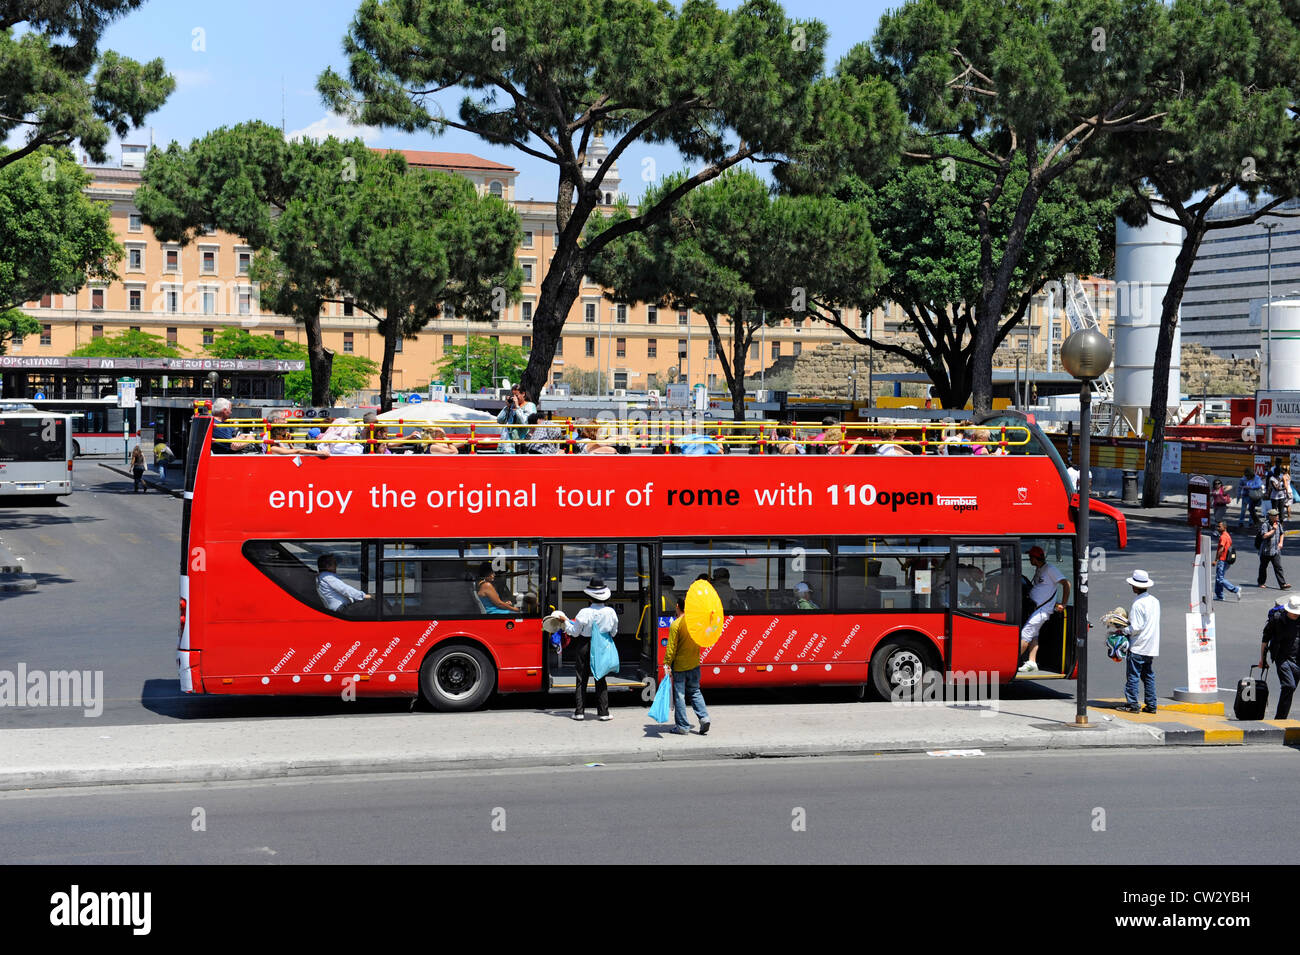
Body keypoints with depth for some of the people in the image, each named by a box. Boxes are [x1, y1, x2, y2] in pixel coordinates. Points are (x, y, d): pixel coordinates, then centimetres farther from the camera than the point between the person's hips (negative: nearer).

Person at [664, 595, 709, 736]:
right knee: (695, 692, 18)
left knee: (679, 695, 2)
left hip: (679, 666, -5)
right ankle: (703, 717, 1)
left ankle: (683, 726, 4)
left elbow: (671, 647, -15)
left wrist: (667, 664, -11)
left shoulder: (676, 625, -15)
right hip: (694, 664, 5)